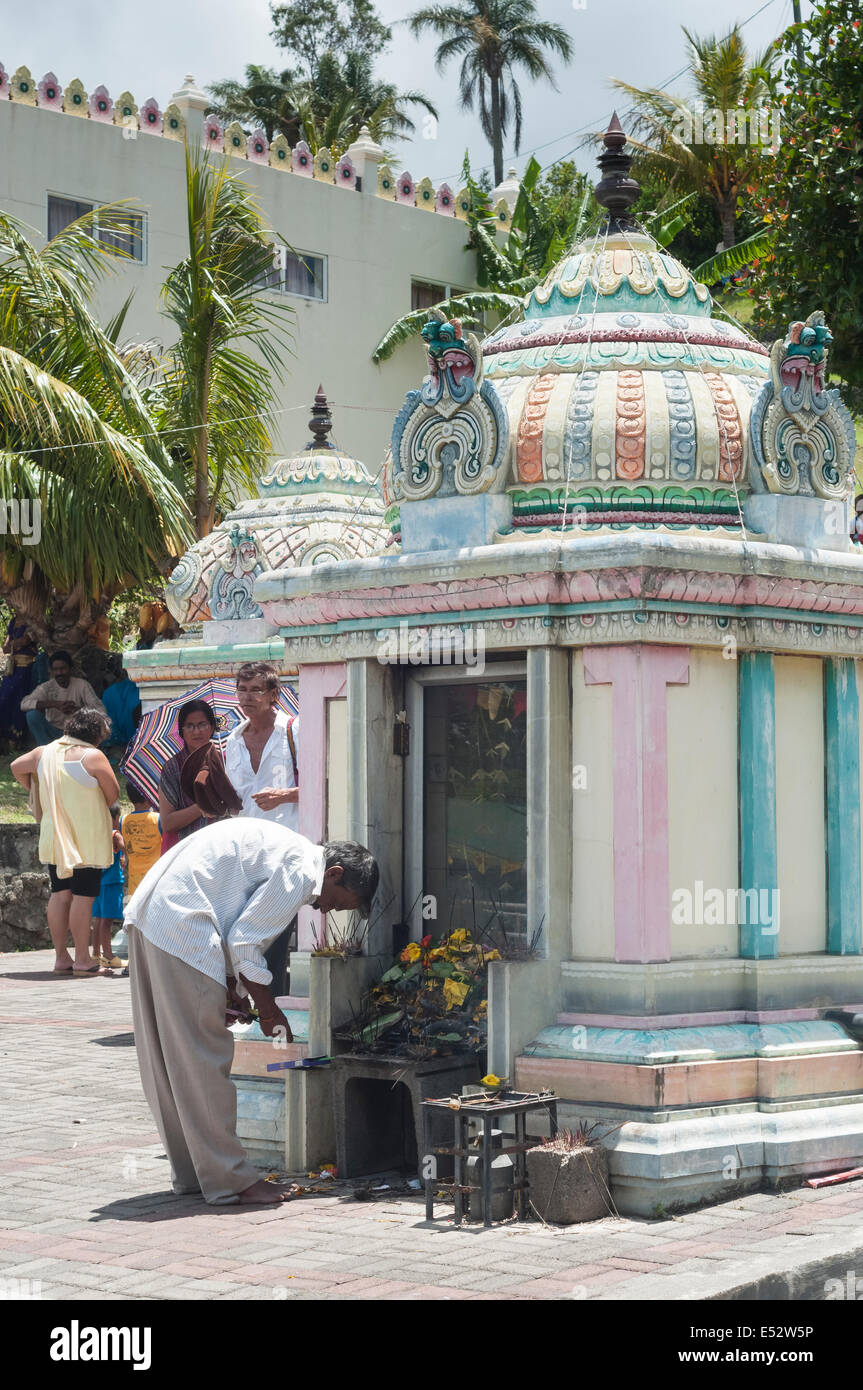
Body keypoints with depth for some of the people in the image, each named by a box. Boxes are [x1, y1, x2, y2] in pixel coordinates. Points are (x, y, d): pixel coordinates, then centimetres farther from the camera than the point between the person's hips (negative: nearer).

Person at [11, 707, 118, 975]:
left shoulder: (43, 752, 5)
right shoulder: (92, 756, -12)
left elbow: (16, 767, 19)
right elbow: (113, 794, -6)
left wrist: (36, 790, 27)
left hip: (53, 839, 6)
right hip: (88, 840, -6)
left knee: (60, 893, 10)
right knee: (83, 896, -3)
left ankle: (61, 958, 12)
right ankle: (82, 959, -2)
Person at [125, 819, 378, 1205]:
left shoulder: (281, 849, 21)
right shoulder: (301, 870, -10)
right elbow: (245, 942, -12)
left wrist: (231, 987, 15)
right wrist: (268, 1008, 0)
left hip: (149, 916, 11)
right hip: (181, 929, -11)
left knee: (167, 1058, 15)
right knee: (204, 1058, -4)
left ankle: (192, 1173, 23)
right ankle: (228, 1180, 1)